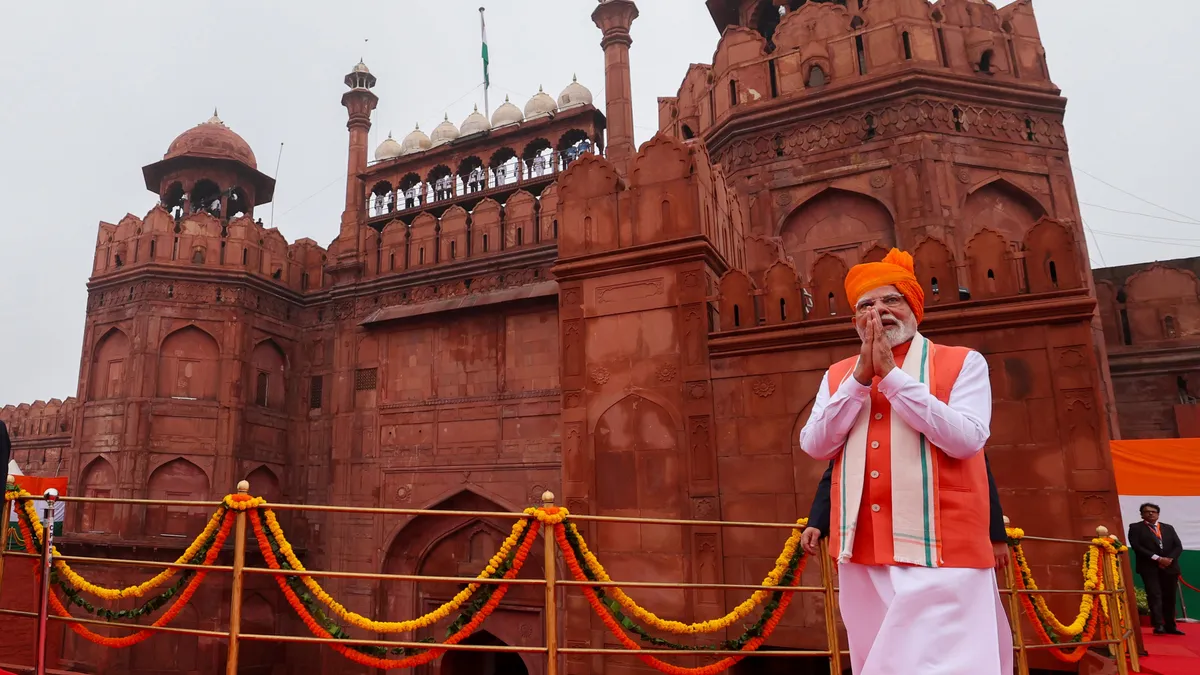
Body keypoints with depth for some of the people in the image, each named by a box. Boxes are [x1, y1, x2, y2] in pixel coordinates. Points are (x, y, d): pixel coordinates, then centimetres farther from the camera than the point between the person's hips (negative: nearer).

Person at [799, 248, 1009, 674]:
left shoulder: (962, 363, 2)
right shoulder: (838, 376, 11)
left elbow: (965, 439, -14)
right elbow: (814, 445, -1)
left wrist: (891, 375, -14)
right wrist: (861, 377, -9)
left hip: (938, 550, -4)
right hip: (862, 553, 4)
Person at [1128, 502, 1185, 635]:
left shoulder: (1168, 528, 18)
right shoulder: (1136, 527, 3)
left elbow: (1178, 546, 9)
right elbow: (1136, 546, -8)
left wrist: (1170, 559, -9)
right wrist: (1157, 558, -14)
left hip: (1170, 567, 4)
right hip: (1150, 568, -4)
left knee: (1170, 598, 7)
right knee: (1155, 596, -11)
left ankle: (1170, 626, 15)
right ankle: (1158, 626, -14)